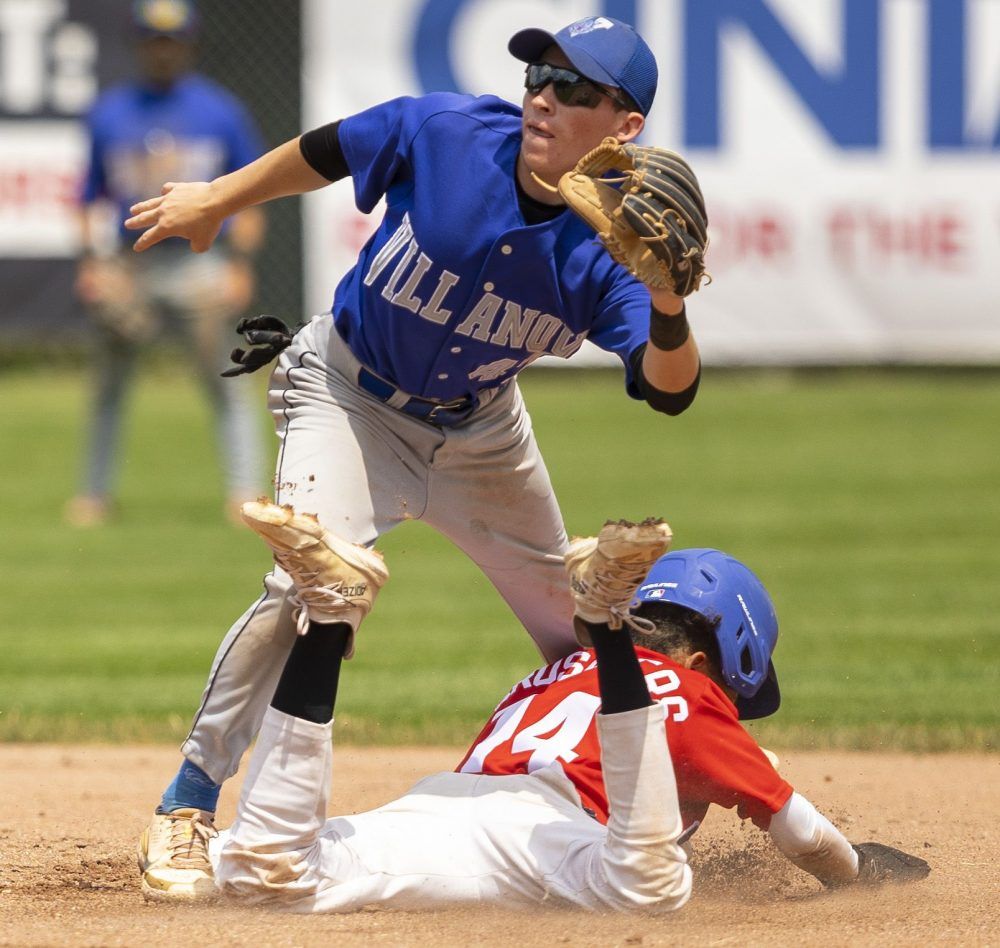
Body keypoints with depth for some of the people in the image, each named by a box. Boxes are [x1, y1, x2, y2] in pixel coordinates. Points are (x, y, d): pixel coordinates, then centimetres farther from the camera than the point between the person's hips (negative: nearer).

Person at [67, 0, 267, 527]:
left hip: (200, 266, -2)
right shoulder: (109, 114, 9)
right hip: (129, 269, 2)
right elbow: (93, 199, 13)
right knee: (109, 383, 7)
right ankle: (94, 493, 16)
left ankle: (246, 494, -7)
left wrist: (239, 265, -5)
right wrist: (92, 261, 0)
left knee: (226, 383, -7)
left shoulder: (220, 112, 5)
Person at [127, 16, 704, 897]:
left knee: (571, 620, 14)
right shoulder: (445, 131, -26)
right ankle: (189, 801, -17)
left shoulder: (607, 246, -24)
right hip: (349, 392, -3)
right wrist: (218, 198, 6)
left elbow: (669, 391, -34)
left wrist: (667, 309, -54)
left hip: (479, 424, 3)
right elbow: (327, 153, -7)